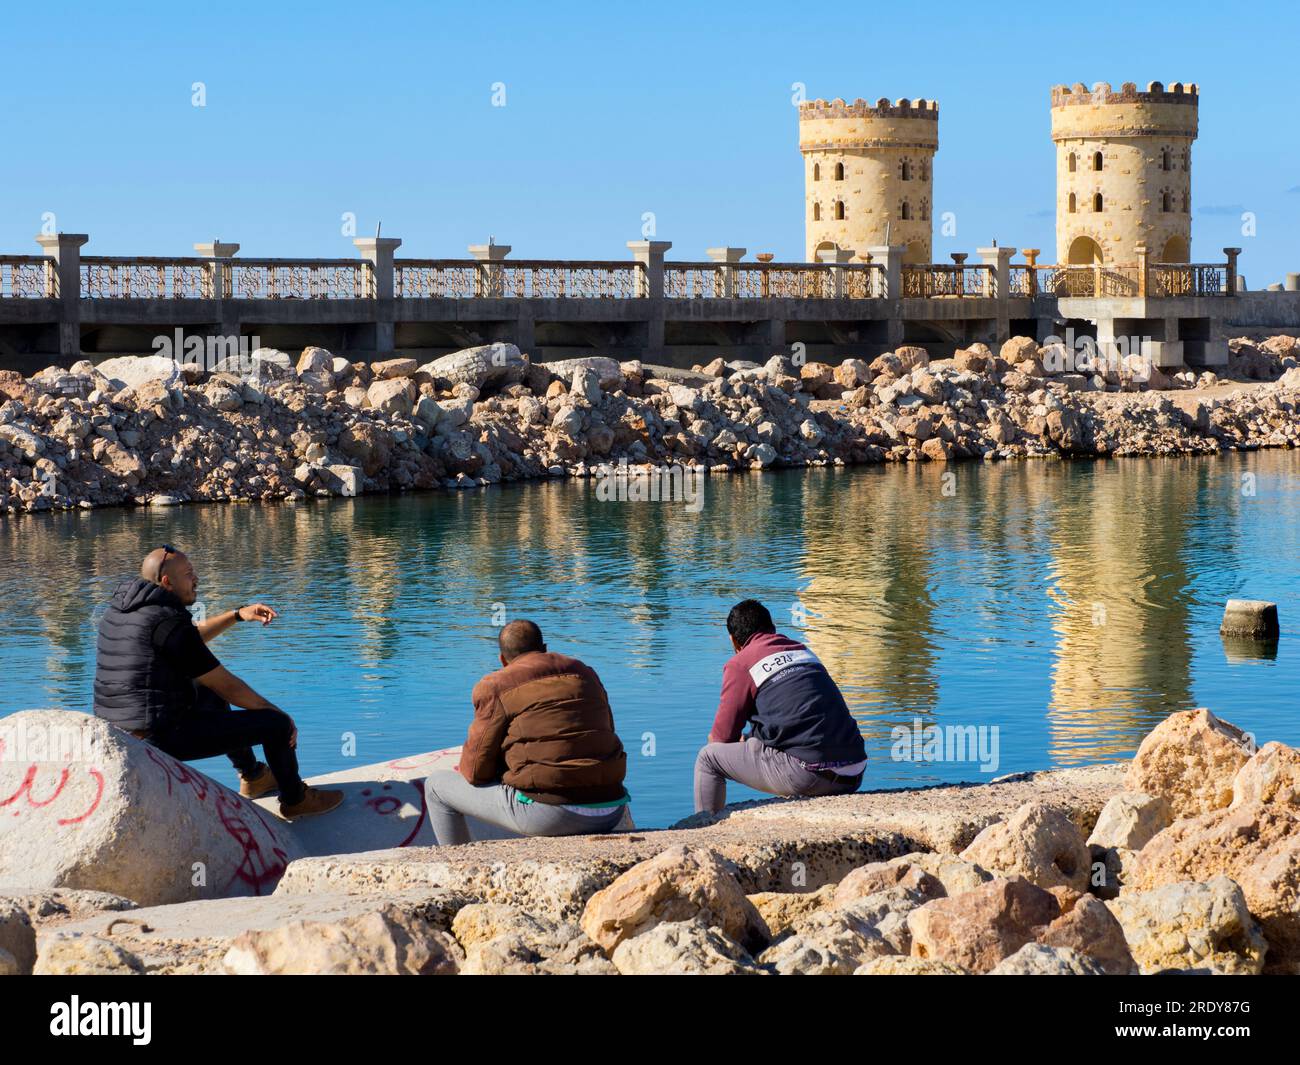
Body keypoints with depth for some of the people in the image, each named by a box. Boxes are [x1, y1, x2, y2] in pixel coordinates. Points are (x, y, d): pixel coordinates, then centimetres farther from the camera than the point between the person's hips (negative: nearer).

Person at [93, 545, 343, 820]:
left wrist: (237, 615, 20)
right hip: (163, 739, -10)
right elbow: (227, 685, -12)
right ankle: (295, 800, 23)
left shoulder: (121, 609, 9)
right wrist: (278, 714, 0)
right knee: (277, 724, 0)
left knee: (211, 697, 35)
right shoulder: (168, 622, -19)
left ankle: (253, 777, 44)